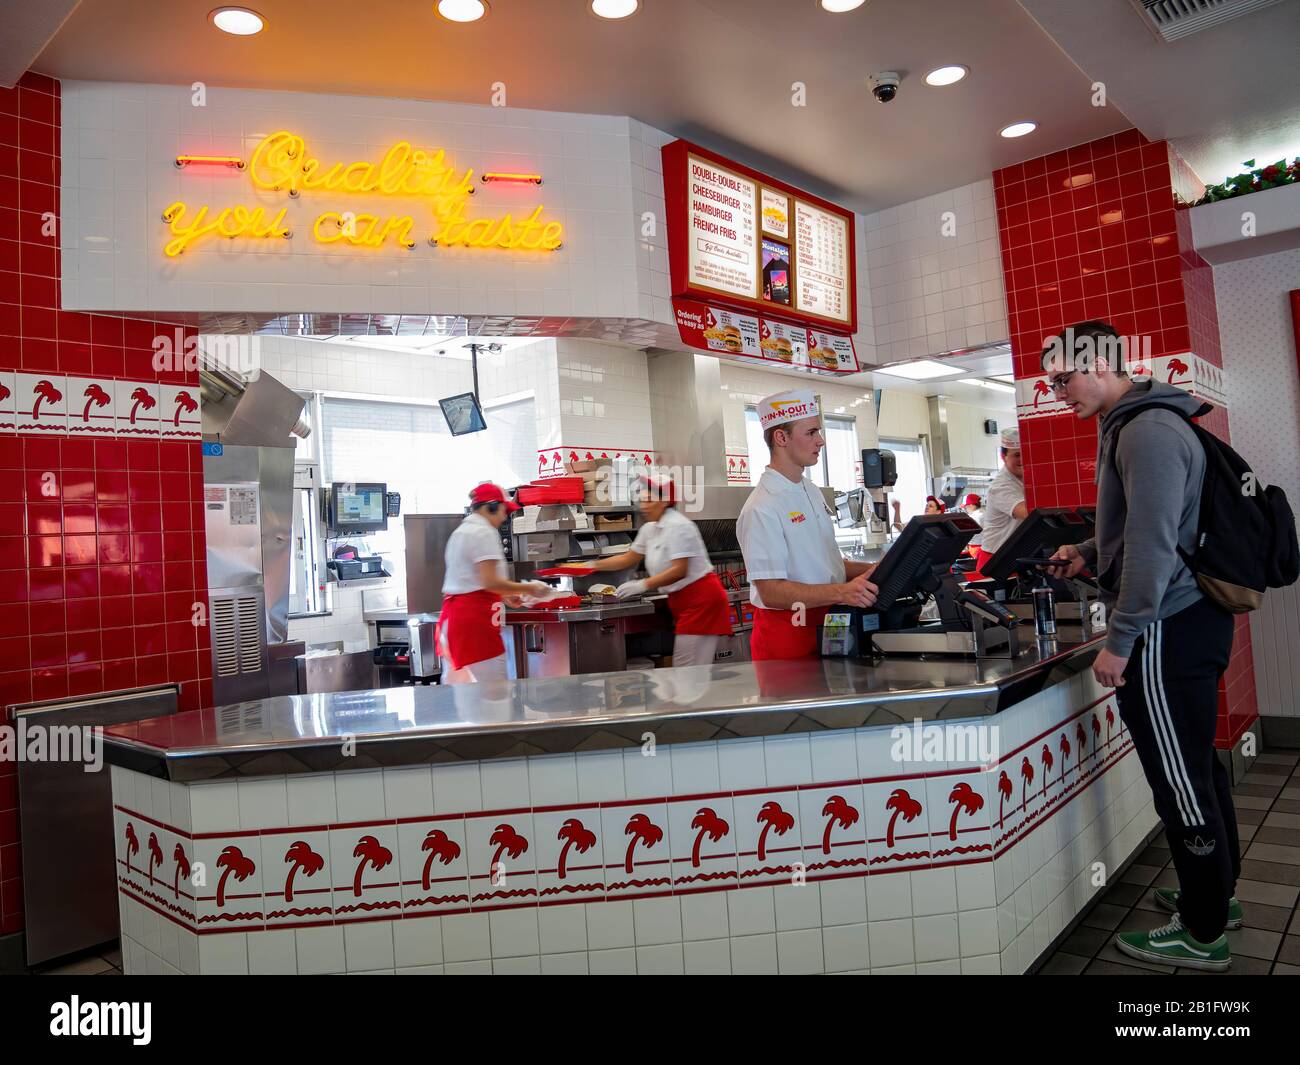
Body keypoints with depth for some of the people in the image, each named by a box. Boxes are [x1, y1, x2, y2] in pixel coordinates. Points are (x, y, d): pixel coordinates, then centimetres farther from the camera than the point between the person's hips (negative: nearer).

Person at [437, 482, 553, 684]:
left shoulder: (460, 531, 20)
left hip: (453, 611, 10)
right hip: (475, 616, -10)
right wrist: (529, 588, -8)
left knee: (459, 683, 12)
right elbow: (490, 582, -18)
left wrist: (505, 595, 22)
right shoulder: (484, 532, -10)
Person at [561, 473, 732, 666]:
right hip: (682, 601, 9)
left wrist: (642, 585, -24)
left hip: (700, 599, -9)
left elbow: (680, 570, -23)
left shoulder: (678, 526, -16)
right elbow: (628, 559, 20)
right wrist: (591, 566, 12)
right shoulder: (649, 529, 11)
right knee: (683, 668, 8)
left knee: (690, 670, -8)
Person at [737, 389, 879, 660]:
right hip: (787, 635, -8)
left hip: (827, 624, 8)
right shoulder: (761, 509, -19)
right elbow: (771, 591, -23)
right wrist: (841, 592, -32)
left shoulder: (813, 492, 11)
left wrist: (873, 570, 3)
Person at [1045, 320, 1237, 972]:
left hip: (1167, 630, -10)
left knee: (1181, 779, 0)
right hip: (1189, 619, 10)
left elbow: (1154, 543, -23)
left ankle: (1202, 936, 14)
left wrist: (1120, 640, -20)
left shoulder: (1147, 431, -17)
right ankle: (1216, 895, 35)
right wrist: (1090, 553, 17)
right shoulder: (1130, 425, 14)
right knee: (1197, 765, 19)